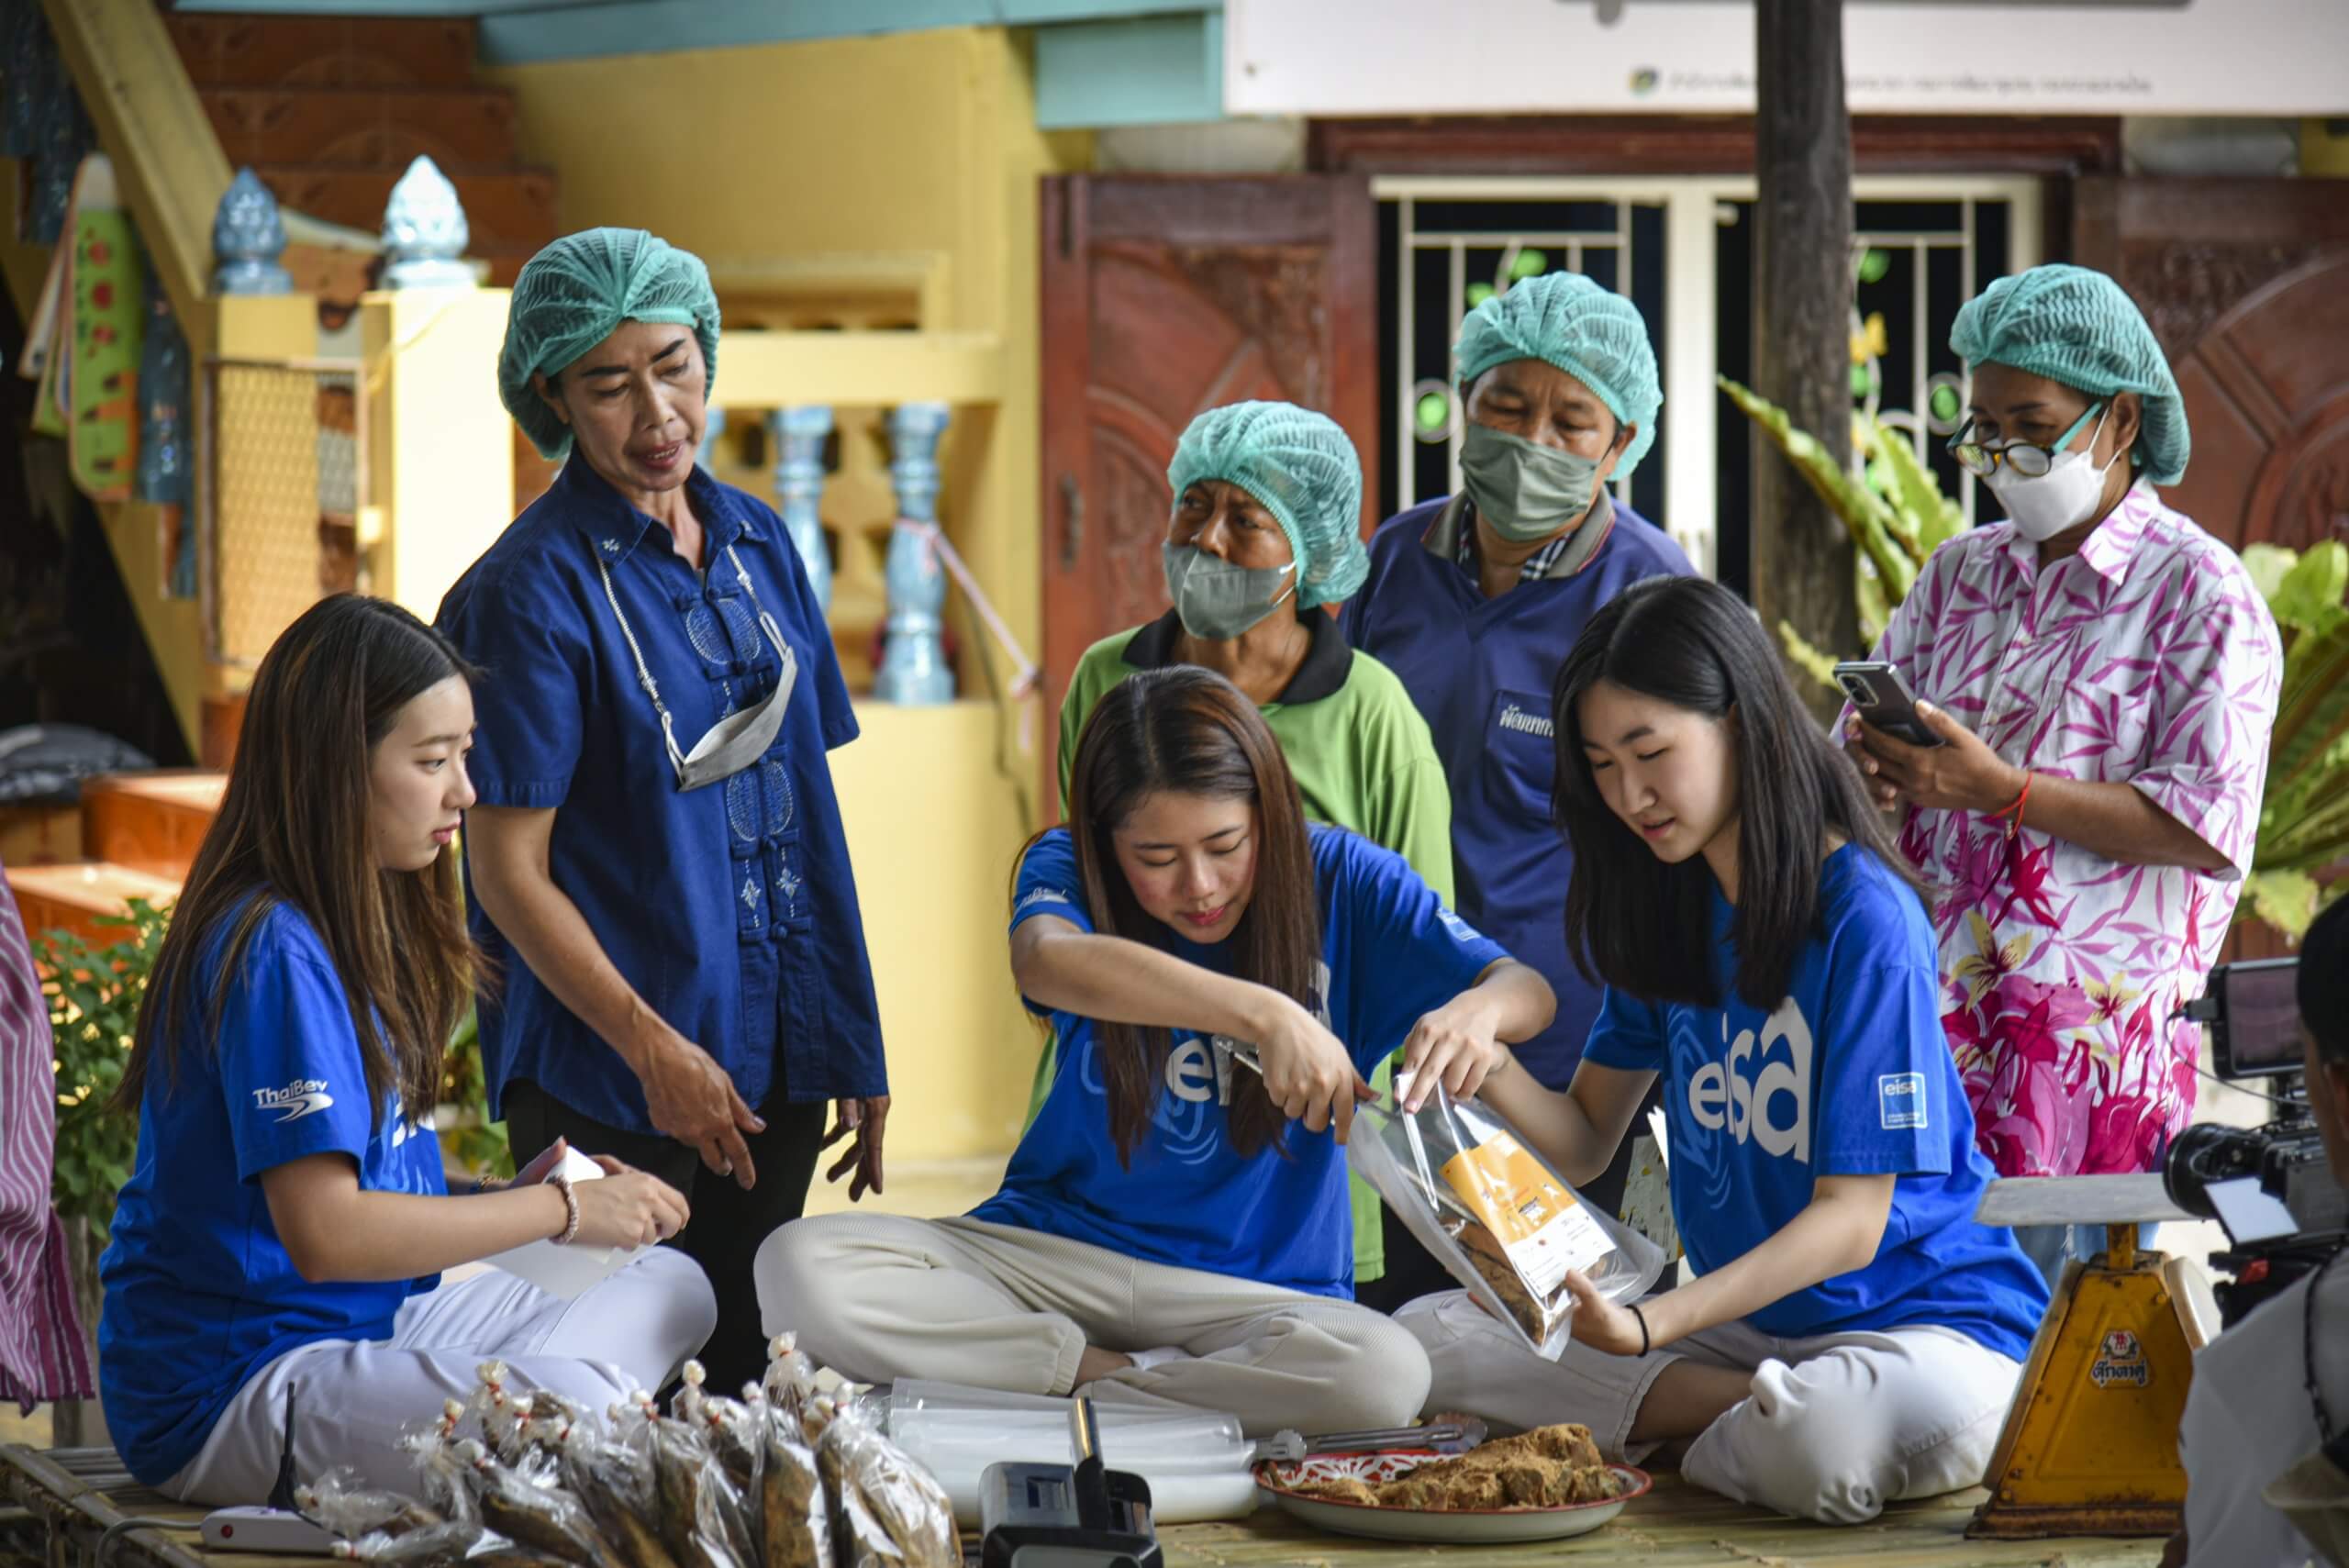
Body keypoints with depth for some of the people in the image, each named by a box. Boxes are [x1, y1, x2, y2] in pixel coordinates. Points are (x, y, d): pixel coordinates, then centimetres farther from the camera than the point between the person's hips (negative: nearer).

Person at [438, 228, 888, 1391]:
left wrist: (854, 1049, 11)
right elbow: (508, 869, -11)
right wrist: (653, 1047, -17)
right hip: (613, 1076, -6)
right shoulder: (538, 586, -10)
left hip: (777, 1051, 6)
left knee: (747, 1385, 11)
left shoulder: (757, 544, 9)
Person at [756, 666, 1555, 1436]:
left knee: (1386, 1375, -36)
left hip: (1254, 1286, 0)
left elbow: (1527, 989, -7)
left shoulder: (1338, 879, -3)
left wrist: (1473, 1013, -35)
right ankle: (1117, 1375, -18)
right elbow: (1045, 962, -32)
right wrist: (1264, 1013, -45)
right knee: (798, 1269, -24)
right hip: (1055, 1252, 1)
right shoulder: (1068, 868, -6)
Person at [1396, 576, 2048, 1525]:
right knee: (1425, 1341, -10)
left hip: (1923, 1318, -7)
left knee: (1826, 1444, -42)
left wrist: (1652, 1325, -29)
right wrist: (1494, 1073, -13)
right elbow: (1586, 1144, 9)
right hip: (1745, 1320, 7)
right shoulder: (1668, 909, 7)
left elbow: (1852, 1218, -18)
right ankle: (1758, 1408, -13)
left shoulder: (1864, 920, -17)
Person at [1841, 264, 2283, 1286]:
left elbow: (2211, 826, -10)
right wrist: (1881, 770, -7)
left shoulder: (2201, 595, -1)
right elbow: (1857, 746, 18)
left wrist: (2003, 790, -16)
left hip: (2105, 1024, -5)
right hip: (1945, 1005, 5)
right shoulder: (1959, 576, 17)